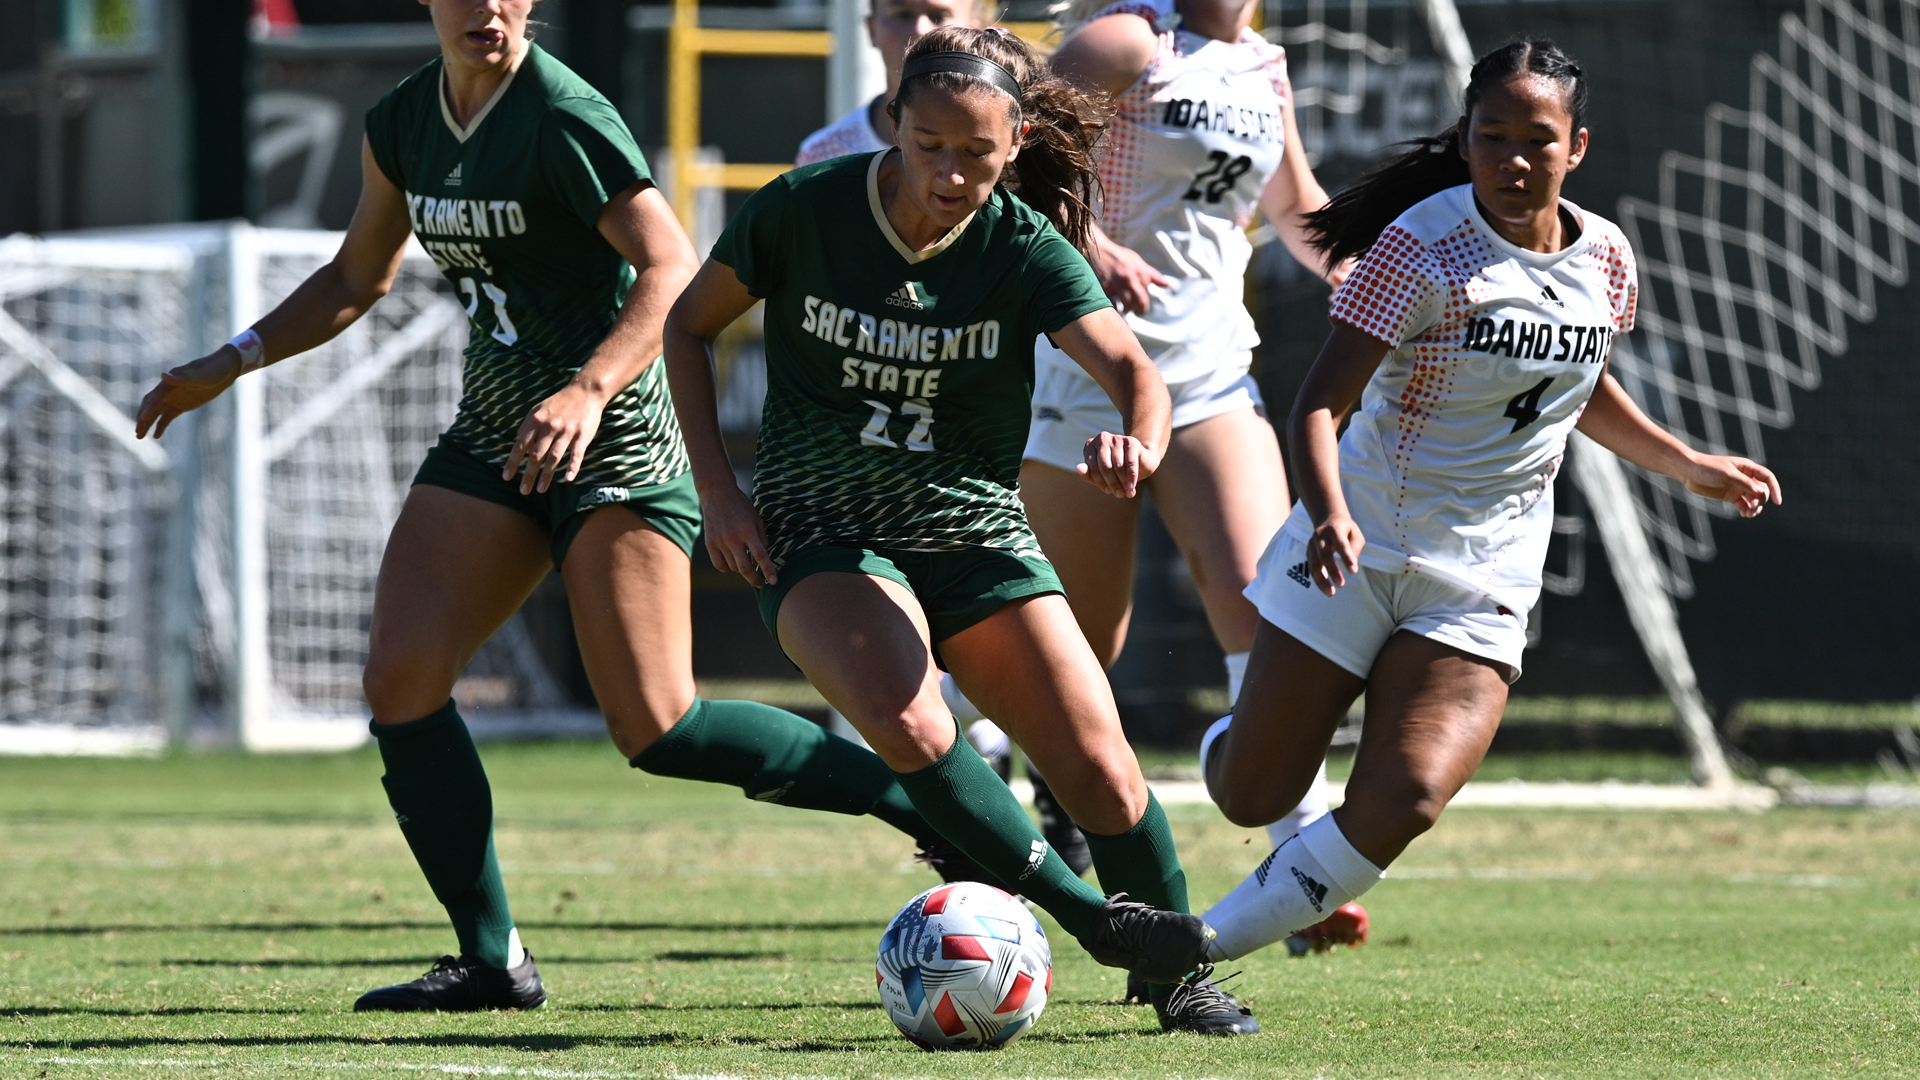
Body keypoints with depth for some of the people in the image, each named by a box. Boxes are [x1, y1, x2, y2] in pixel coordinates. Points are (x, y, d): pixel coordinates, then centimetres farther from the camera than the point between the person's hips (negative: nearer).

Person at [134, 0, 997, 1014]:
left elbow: (673, 271, -24)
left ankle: (927, 802, -1)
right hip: (491, 437, 7)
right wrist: (230, 362, 15)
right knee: (400, 677, -9)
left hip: (611, 437, -7)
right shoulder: (401, 124, 8)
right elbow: (357, 279, 24)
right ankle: (491, 960, 0)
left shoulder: (564, 119, -16)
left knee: (656, 728, -15)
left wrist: (587, 390, -37)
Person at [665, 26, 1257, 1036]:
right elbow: (690, 323, 5)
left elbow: (1129, 366, -25)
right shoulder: (805, 210, -10)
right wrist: (717, 492, -4)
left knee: (1101, 771, -8)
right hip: (819, 533, -2)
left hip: (975, 531, 2)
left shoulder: (1025, 247, -11)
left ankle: (1181, 977, 16)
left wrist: (1138, 440, -50)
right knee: (907, 722, -32)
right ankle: (1092, 917, -22)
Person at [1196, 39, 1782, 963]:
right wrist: (1329, 514, -37)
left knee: (1404, 804, -19)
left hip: (1485, 583, 3)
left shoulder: (1604, 257, 4)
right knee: (1251, 798, 2)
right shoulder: (1423, 247, -13)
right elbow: (1321, 403, -19)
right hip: (1359, 552, -3)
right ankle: (1226, 745, 42)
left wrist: (1690, 465, 23)